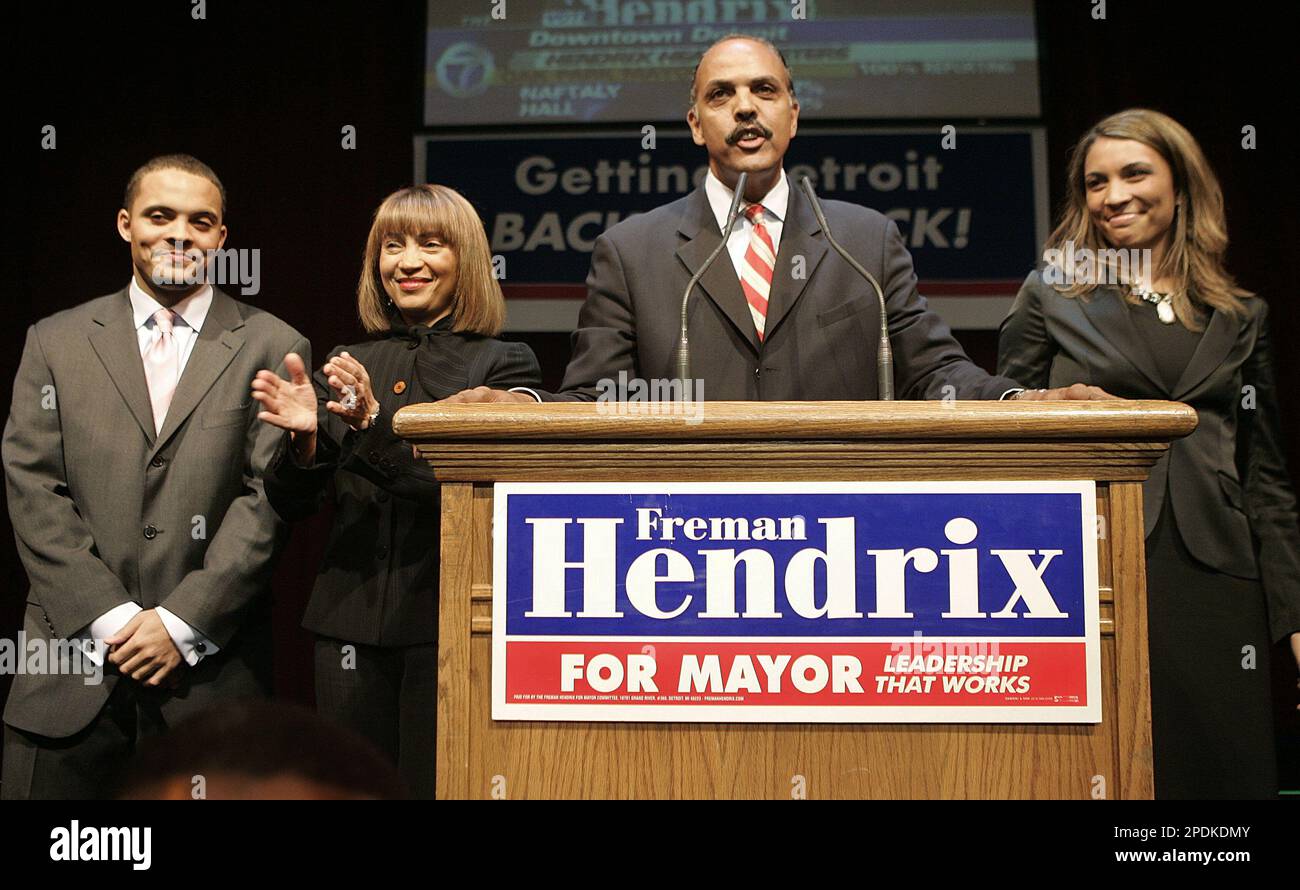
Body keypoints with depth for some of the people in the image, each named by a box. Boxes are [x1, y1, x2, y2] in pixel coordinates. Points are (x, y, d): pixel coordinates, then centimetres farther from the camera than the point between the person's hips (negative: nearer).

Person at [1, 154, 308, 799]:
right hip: (75, 660, 2)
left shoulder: (272, 349, 4)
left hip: (210, 665, -1)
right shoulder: (56, 342, 10)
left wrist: (181, 623, -10)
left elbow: (272, 496, -3)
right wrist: (110, 618, -8)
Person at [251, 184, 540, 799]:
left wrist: (375, 425, -24)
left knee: (435, 783, 2)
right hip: (351, 618, 4)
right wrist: (303, 440, -12)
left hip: (448, 618, -3)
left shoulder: (502, 364, 0)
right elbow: (290, 505, 8)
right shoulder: (344, 366, 11)